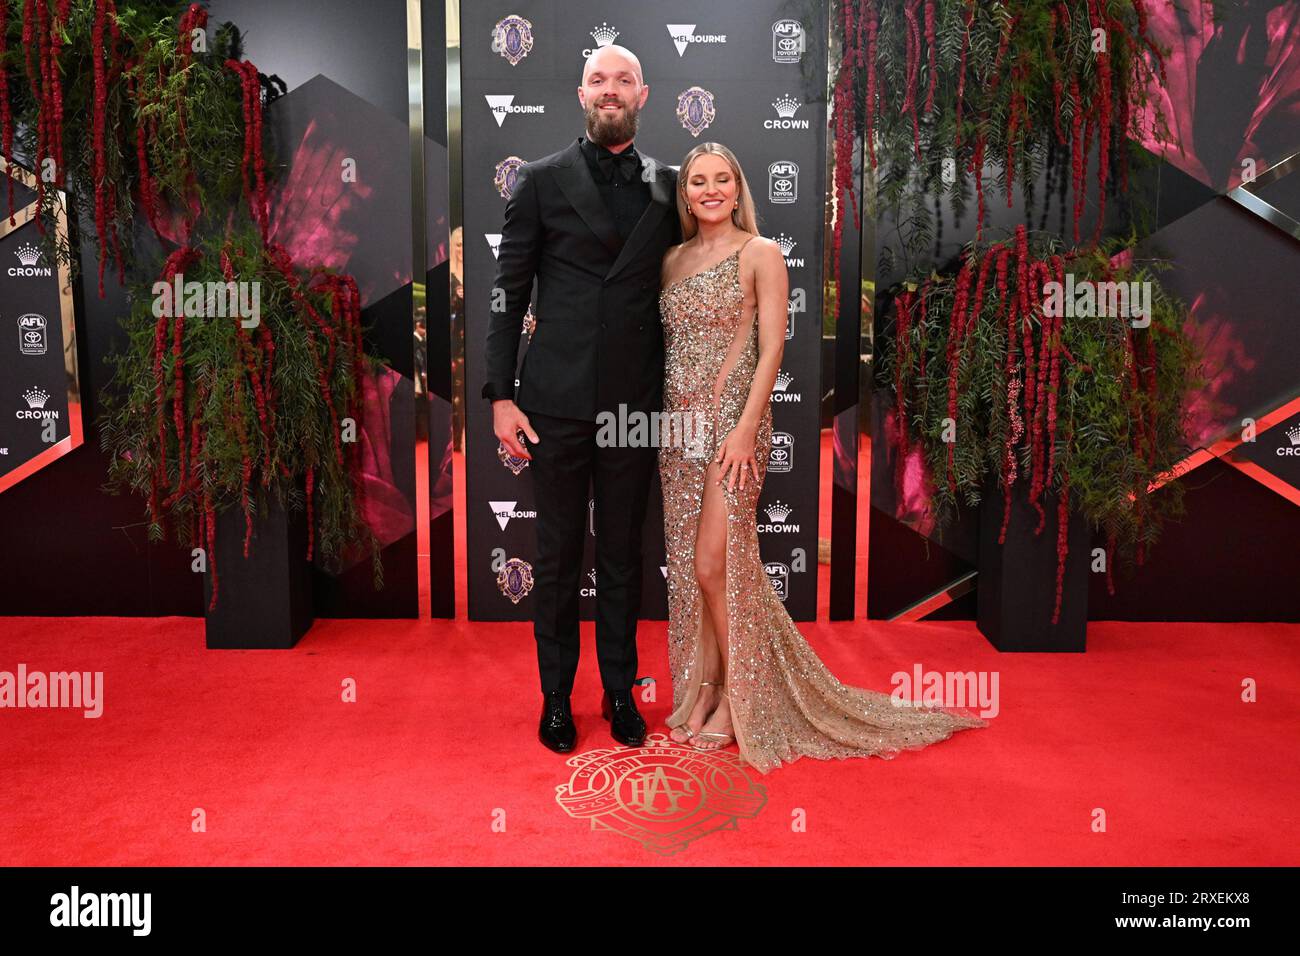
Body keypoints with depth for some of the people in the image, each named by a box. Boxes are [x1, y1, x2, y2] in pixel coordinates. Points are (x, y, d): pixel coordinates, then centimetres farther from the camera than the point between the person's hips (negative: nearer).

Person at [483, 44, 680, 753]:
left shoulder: (667, 186, 9)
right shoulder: (540, 181, 3)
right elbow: (508, 293, 1)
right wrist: (501, 395, -5)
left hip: (635, 403, 2)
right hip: (558, 401, -1)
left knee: (623, 554, 12)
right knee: (557, 554, 8)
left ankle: (620, 692, 27)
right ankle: (556, 696, 24)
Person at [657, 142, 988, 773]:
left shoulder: (760, 254, -2)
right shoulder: (673, 260, 15)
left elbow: (771, 347, -8)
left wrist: (745, 428, -16)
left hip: (731, 419, -6)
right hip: (678, 423, 6)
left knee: (715, 563, -7)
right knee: (687, 564, 8)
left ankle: (739, 698, 10)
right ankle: (700, 690, 22)